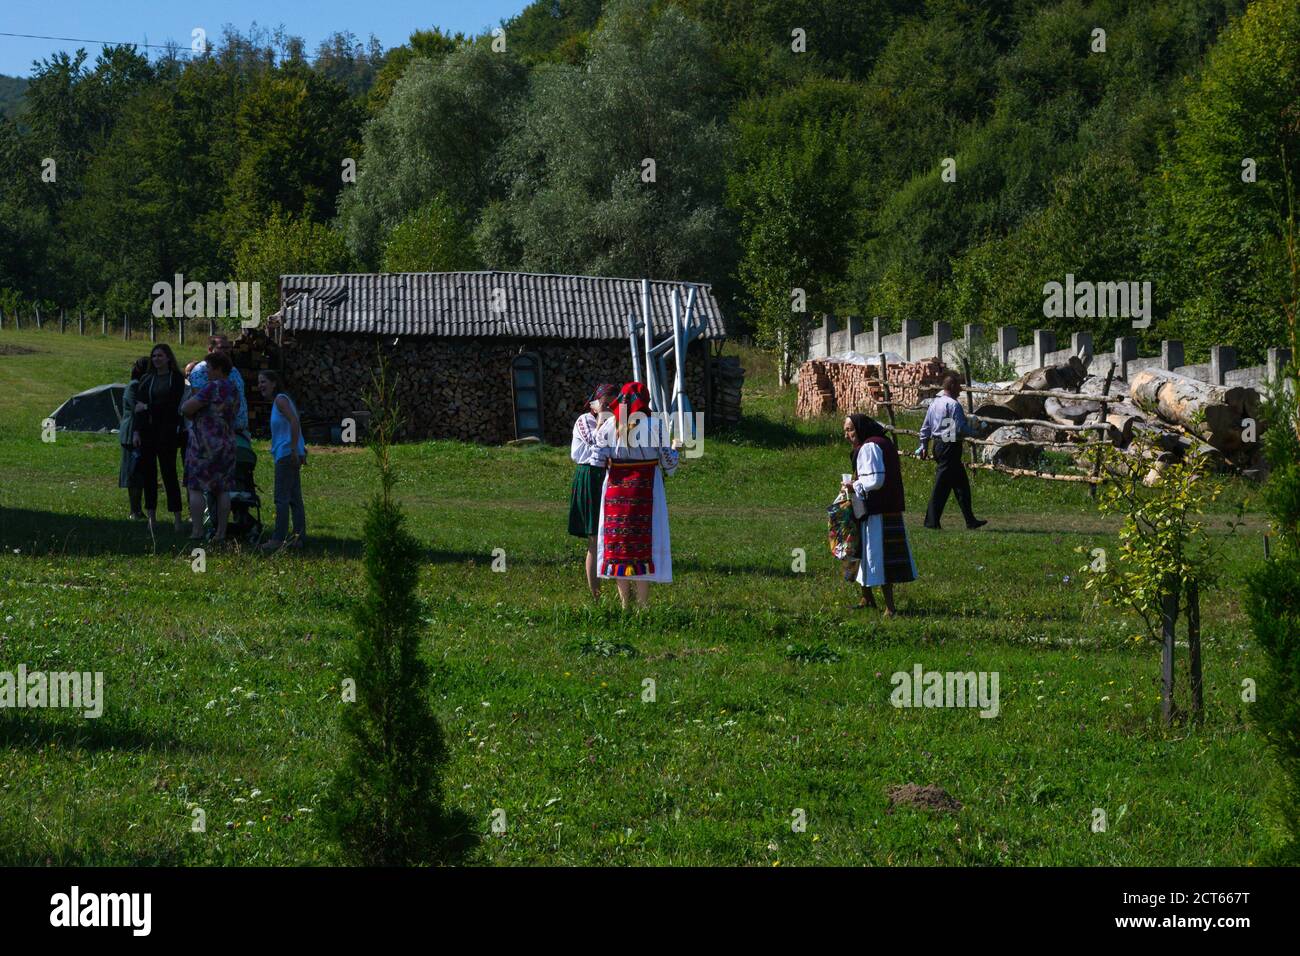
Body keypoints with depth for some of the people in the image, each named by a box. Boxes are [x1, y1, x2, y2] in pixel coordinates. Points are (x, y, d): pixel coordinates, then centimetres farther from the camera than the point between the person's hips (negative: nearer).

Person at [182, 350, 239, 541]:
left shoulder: (212, 388, -15)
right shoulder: (234, 391, 12)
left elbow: (186, 409, -18)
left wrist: (193, 397, 4)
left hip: (204, 445, -8)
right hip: (227, 444, 8)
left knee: (195, 488, -2)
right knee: (223, 489, 7)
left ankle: (197, 531, -7)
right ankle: (221, 532, 7)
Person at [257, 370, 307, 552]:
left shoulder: (280, 399, -10)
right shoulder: (278, 401, 19)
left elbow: (295, 422, -22)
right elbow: (295, 424, 22)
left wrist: (294, 450, -26)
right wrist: (301, 450, 19)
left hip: (287, 455, -10)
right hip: (288, 456, 10)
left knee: (282, 498, -10)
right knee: (294, 498, 10)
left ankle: (278, 538, -12)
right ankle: (300, 536, 11)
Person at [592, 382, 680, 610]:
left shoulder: (609, 425, -1)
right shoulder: (653, 425, -6)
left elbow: (599, 459, -6)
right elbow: (669, 462, -2)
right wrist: (675, 448, 19)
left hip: (616, 489, 2)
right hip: (645, 489, -2)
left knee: (617, 540, 9)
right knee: (643, 540, 3)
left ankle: (625, 603, 11)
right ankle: (643, 604, 0)